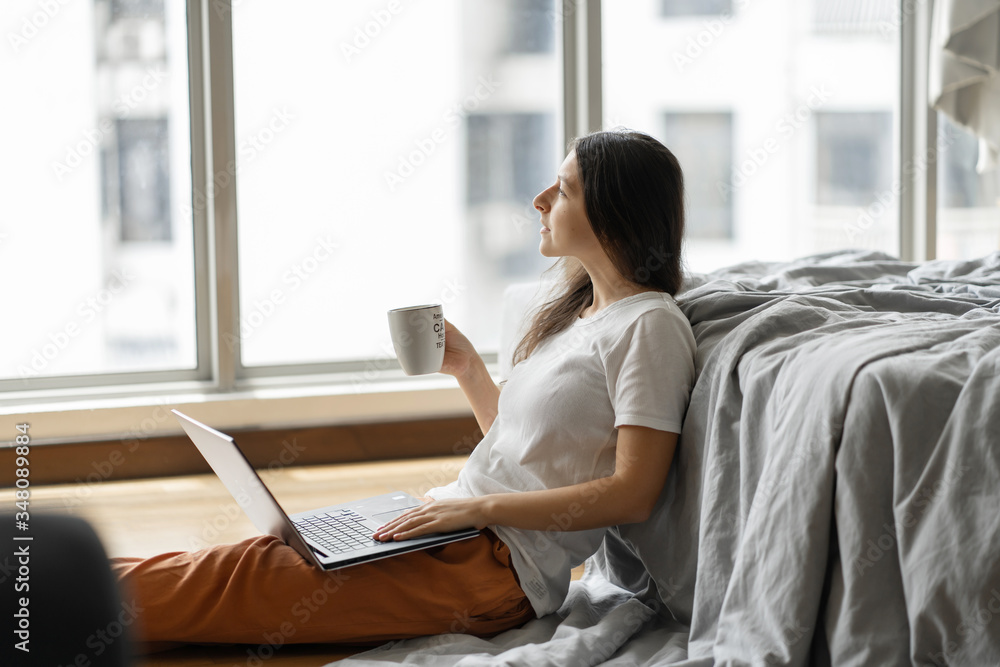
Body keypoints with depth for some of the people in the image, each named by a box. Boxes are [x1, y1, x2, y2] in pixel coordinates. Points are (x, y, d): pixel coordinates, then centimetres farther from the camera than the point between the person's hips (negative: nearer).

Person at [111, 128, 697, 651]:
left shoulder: (649, 326, -10)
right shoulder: (578, 311, 18)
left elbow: (633, 494, -18)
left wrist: (477, 506, -19)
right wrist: (467, 368, 9)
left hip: (502, 568, -8)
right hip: (460, 530, 8)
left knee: (246, 575, -12)